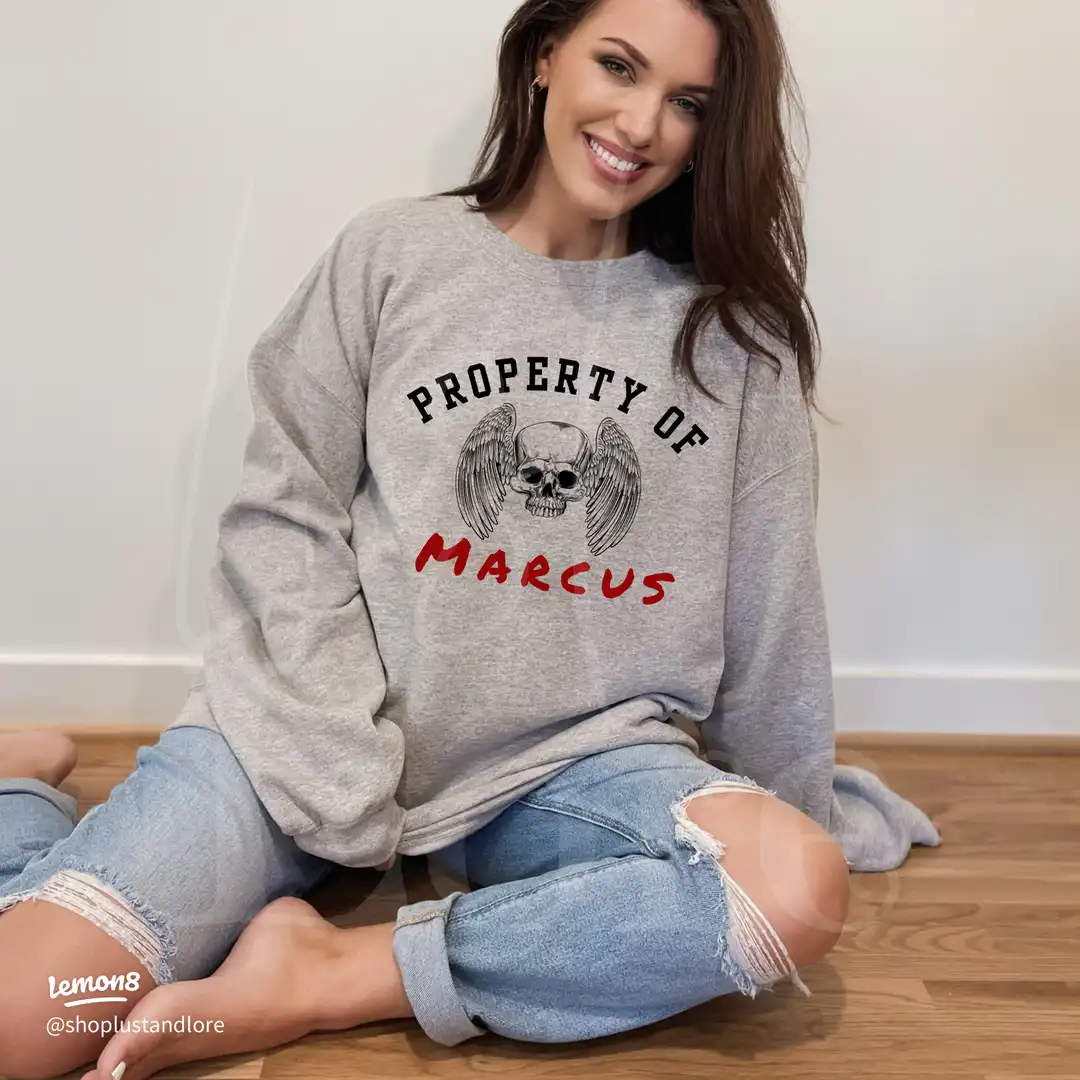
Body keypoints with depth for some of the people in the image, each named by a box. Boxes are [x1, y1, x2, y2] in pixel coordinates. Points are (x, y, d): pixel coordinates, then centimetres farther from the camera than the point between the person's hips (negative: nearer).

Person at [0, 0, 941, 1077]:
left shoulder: (735, 334, 5)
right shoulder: (395, 249, 1)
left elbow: (768, 607, 7)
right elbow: (286, 513, -2)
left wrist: (792, 817, 13)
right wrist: (346, 775, -11)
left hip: (572, 753, 3)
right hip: (313, 729, -1)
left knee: (798, 892, -28)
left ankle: (322, 977, -16)